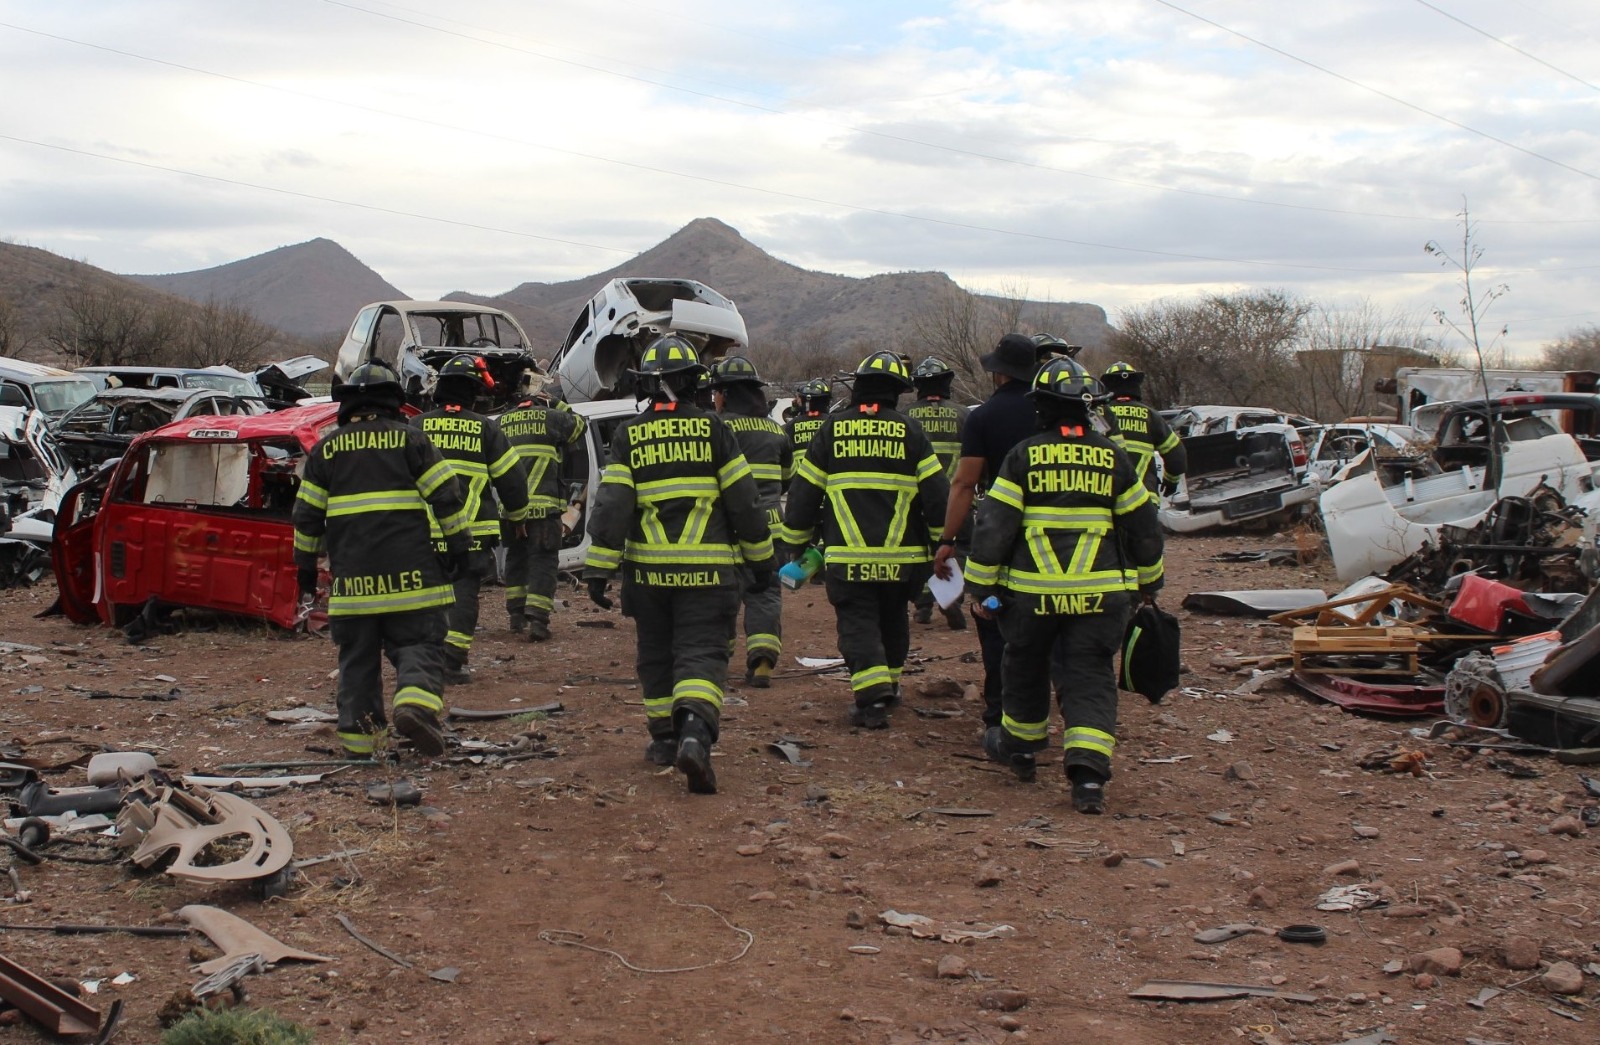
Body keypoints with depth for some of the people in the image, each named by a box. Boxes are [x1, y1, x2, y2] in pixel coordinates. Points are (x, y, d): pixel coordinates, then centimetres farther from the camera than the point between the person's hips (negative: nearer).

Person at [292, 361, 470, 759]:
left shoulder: (325, 450, 10)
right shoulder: (410, 440, 3)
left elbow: (306, 514, 12)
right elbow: (446, 495, -1)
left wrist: (306, 563, 21)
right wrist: (458, 543, 7)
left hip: (352, 575, 2)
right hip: (409, 574, -2)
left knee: (357, 657, 11)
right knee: (419, 645, 2)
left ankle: (357, 738, 12)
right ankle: (416, 702, -24)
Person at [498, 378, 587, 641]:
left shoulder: (502, 422, 14)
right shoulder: (549, 418, -1)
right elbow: (580, 425, 15)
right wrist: (557, 404, 19)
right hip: (542, 506, -5)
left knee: (516, 559, 19)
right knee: (542, 561, -3)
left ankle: (516, 614, 25)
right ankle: (537, 620, -11)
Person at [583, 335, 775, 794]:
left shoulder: (628, 435, 1)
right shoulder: (713, 430, -1)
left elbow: (611, 505, -4)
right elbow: (744, 501, 1)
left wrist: (598, 569, -1)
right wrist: (761, 559, 12)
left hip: (648, 569, 2)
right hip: (707, 570, -2)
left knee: (656, 656, 17)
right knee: (702, 655, -4)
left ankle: (665, 738, 26)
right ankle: (695, 732, -26)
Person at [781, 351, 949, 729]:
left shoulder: (831, 429, 3)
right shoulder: (910, 432, 1)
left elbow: (804, 489, 6)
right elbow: (937, 492, -1)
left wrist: (795, 540, 16)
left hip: (846, 556, -1)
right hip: (902, 556, 1)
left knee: (858, 623, 1)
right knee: (893, 619, 21)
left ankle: (871, 697, -14)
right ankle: (890, 682, 33)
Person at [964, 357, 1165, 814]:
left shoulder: (1023, 456, -3)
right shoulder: (1113, 459, 4)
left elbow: (993, 525, -5)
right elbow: (1144, 527, 12)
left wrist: (979, 584, 2)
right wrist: (1148, 580, 26)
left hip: (1031, 591, -1)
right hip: (1098, 593, 1)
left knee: (1026, 669, 20)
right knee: (1090, 680, 2)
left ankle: (1019, 746, 37)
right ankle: (1088, 769, -13)